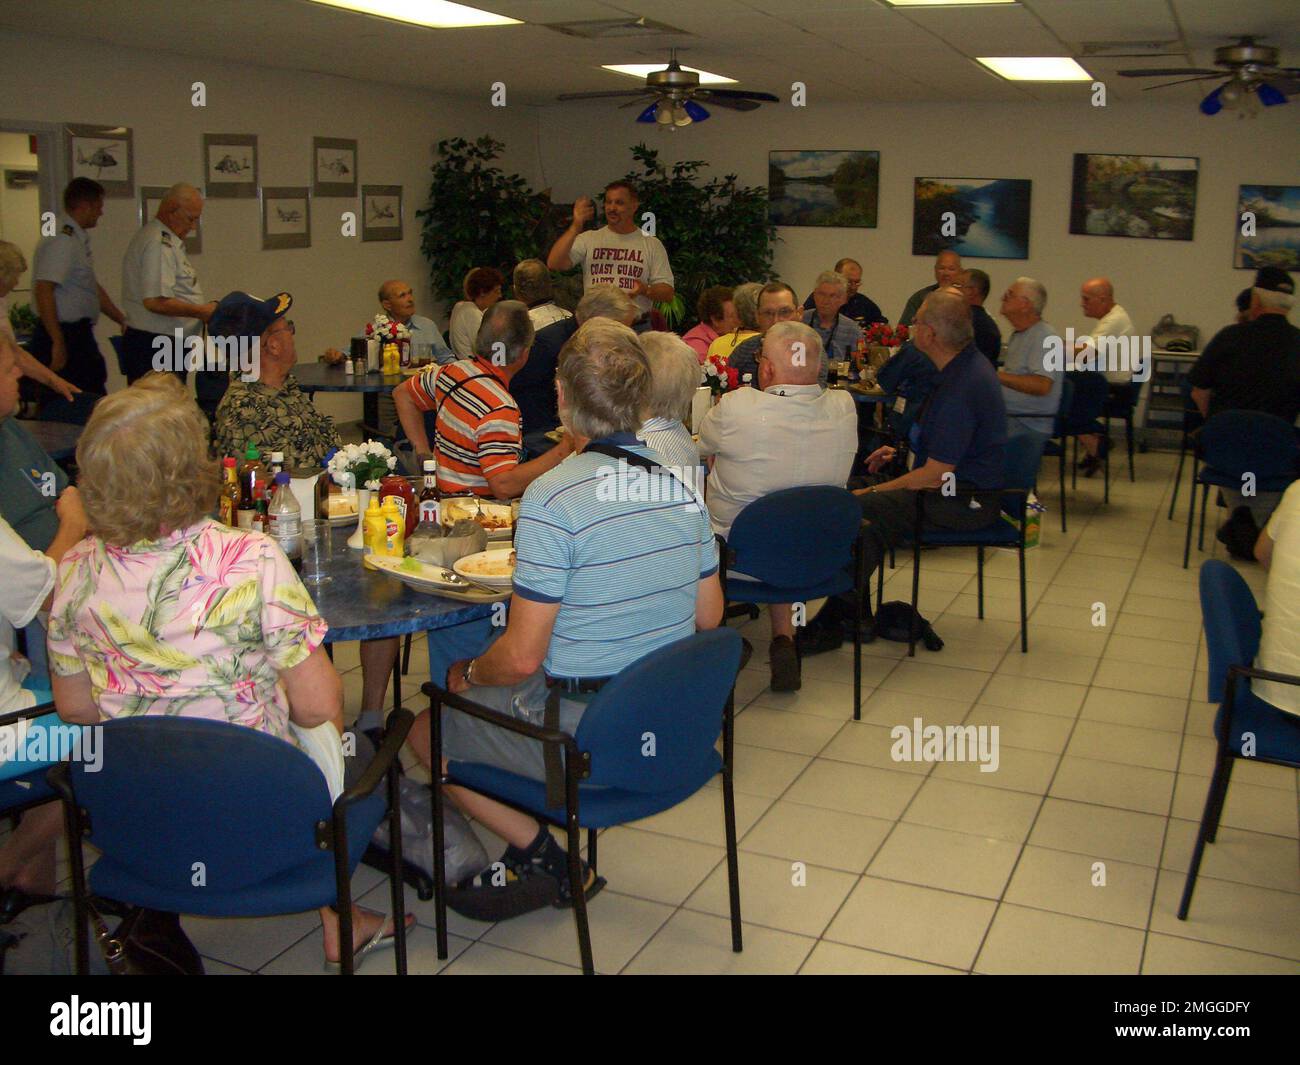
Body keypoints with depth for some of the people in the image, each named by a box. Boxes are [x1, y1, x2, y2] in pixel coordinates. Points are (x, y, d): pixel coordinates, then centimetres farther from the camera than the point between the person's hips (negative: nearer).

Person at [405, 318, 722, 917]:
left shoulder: (552, 497, -22)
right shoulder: (682, 484, 0)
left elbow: (521, 658, -19)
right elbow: (708, 617, 9)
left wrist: (468, 676, 3)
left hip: (583, 735, -7)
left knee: (423, 731, 14)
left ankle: (546, 859, 10)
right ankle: (535, 856, 20)